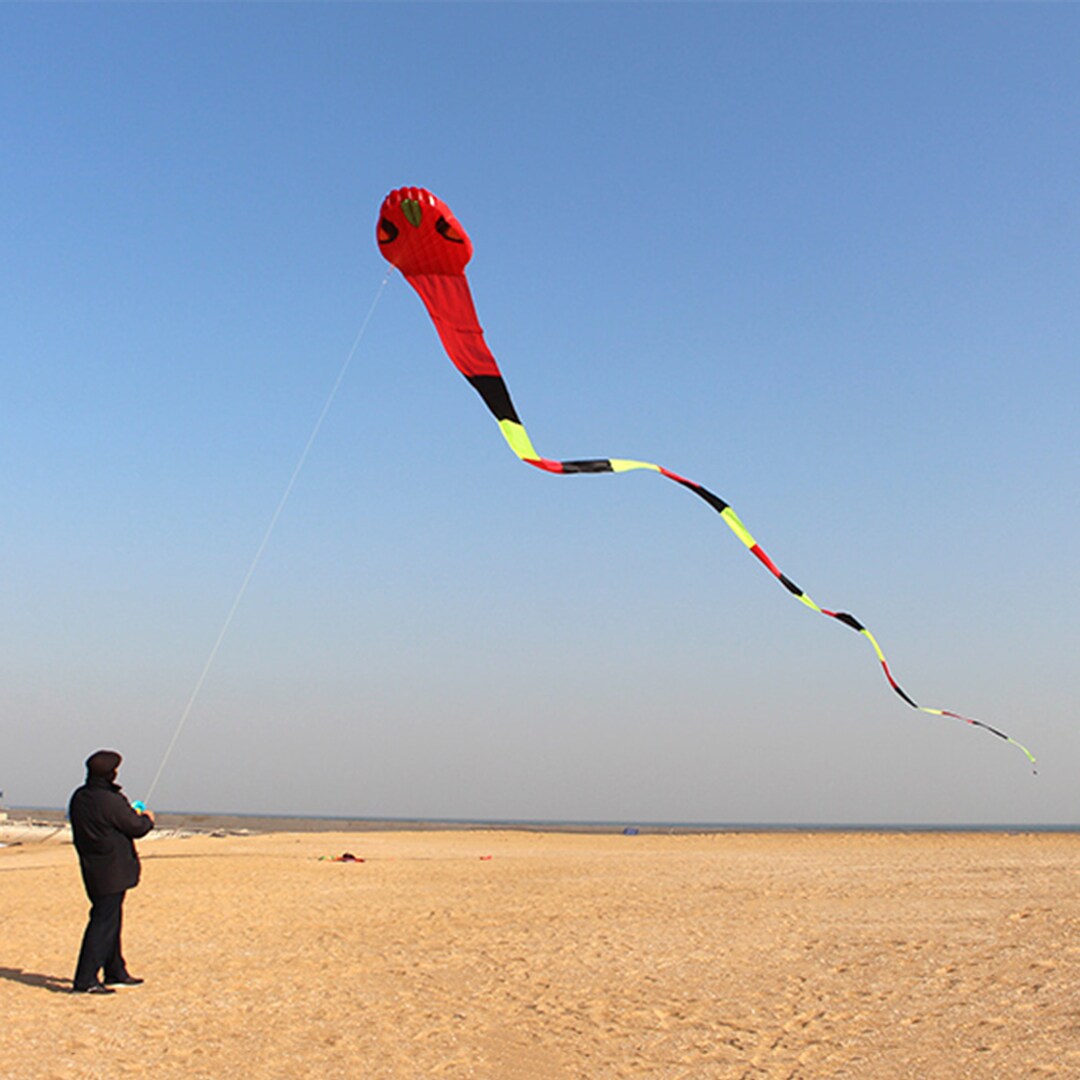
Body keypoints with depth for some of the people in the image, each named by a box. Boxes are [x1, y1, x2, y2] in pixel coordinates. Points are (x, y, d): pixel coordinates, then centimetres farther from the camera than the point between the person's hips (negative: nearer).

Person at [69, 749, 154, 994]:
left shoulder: (79, 798, 5)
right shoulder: (110, 801, -21)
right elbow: (137, 828, -13)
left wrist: (132, 814, 17)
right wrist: (147, 819, 9)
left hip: (92, 868, 9)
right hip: (112, 870, -9)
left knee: (110, 920, 18)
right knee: (104, 922, -5)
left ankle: (115, 973, 29)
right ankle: (85, 980, -5)